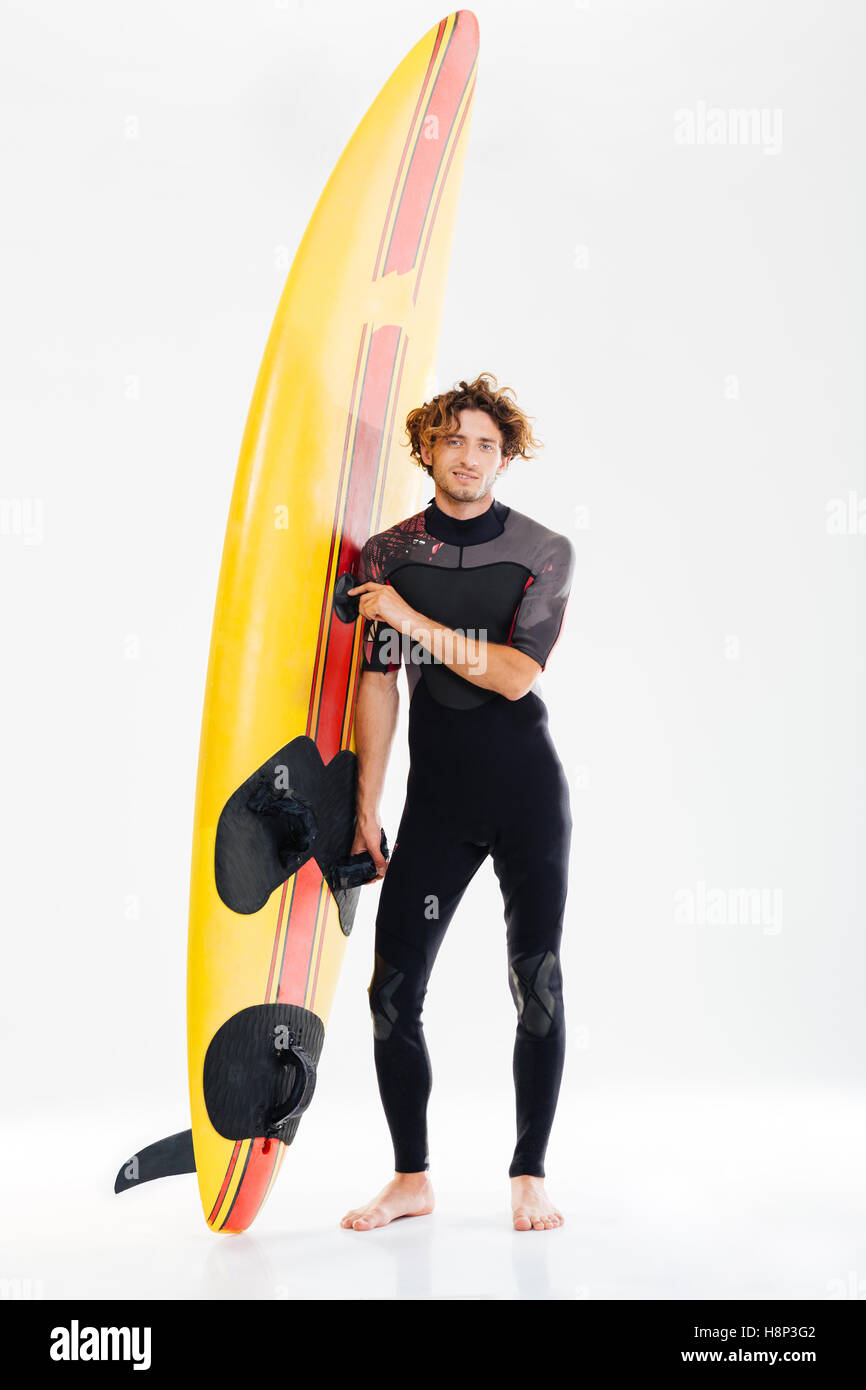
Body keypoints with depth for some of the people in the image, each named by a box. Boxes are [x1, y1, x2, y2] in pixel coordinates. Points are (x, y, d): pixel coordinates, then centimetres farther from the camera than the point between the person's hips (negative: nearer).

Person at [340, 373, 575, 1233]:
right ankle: (411, 1177, 14)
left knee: (537, 984, -2)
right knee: (392, 988, -2)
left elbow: (516, 675, -11)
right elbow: (376, 684, 5)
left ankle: (529, 1176, 13)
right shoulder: (386, 556, 5)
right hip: (436, 797, 2)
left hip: (527, 791, -1)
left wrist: (414, 620, -15)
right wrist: (365, 809, 4)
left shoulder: (544, 554, -1)